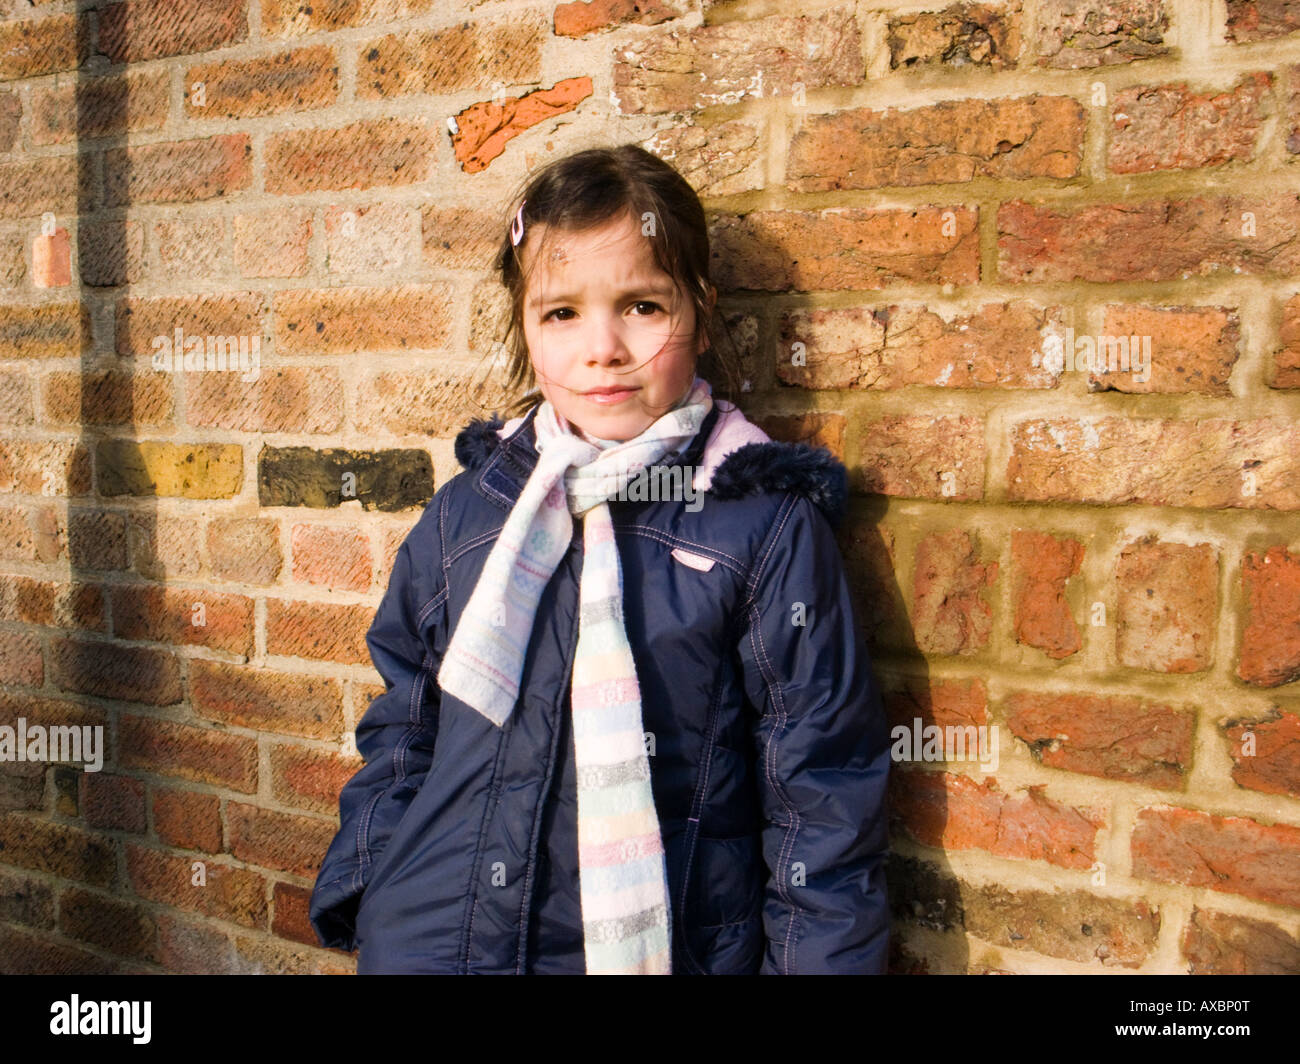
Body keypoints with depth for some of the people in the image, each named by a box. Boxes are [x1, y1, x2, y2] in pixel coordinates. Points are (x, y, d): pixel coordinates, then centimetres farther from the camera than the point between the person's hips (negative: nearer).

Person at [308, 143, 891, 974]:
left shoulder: (771, 529, -10)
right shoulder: (466, 512, 1)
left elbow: (822, 795, -7)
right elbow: (401, 729, 11)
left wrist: (822, 959, -8)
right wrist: (365, 900, 8)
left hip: (664, 945, -2)